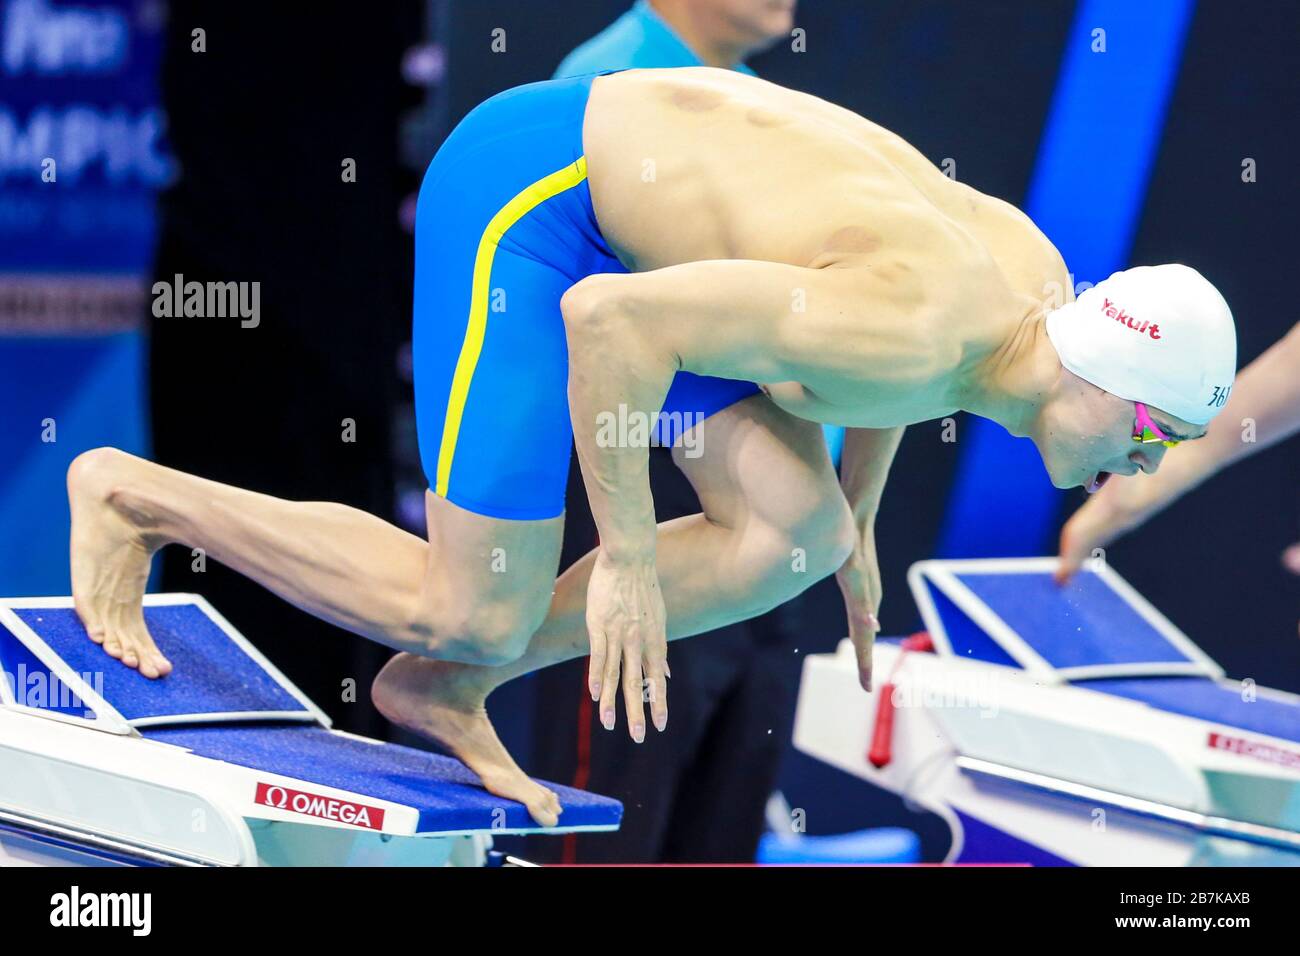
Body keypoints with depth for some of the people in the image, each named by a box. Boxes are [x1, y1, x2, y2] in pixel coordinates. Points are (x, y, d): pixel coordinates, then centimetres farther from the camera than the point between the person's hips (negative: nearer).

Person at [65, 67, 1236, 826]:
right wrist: (628, 559, -26)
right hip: (525, 183, -9)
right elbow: (608, 318, -34)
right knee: (475, 614, -11)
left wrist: (859, 519, 23)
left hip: (627, 200, 9)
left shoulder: (1036, 272, -5)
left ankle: (444, 685, 4)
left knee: (798, 535, -6)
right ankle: (133, 497, 6)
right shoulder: (911, 331, -33)